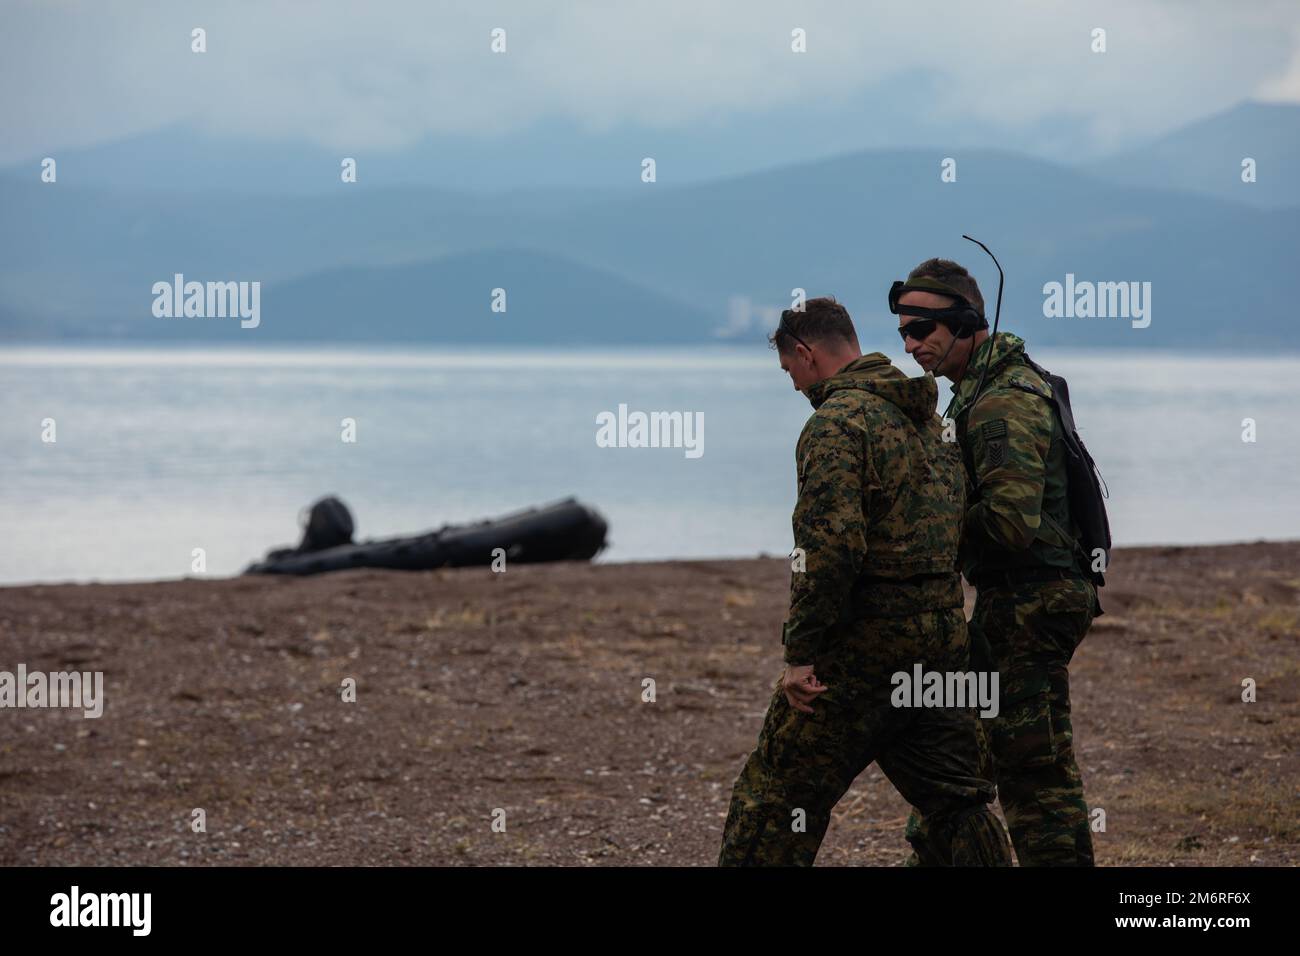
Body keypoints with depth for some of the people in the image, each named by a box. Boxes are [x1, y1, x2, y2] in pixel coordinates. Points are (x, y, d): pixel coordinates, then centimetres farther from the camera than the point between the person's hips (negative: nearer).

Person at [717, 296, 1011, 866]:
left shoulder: (836, 423, -13)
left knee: (777, 793, -1)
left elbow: (830, 548, -23)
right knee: (954, 798, 14)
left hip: (865, 645, -8)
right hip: (943, 632, 8)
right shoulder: (927, 418, 15)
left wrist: (801, 653, -19)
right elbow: (952, 528, 17)